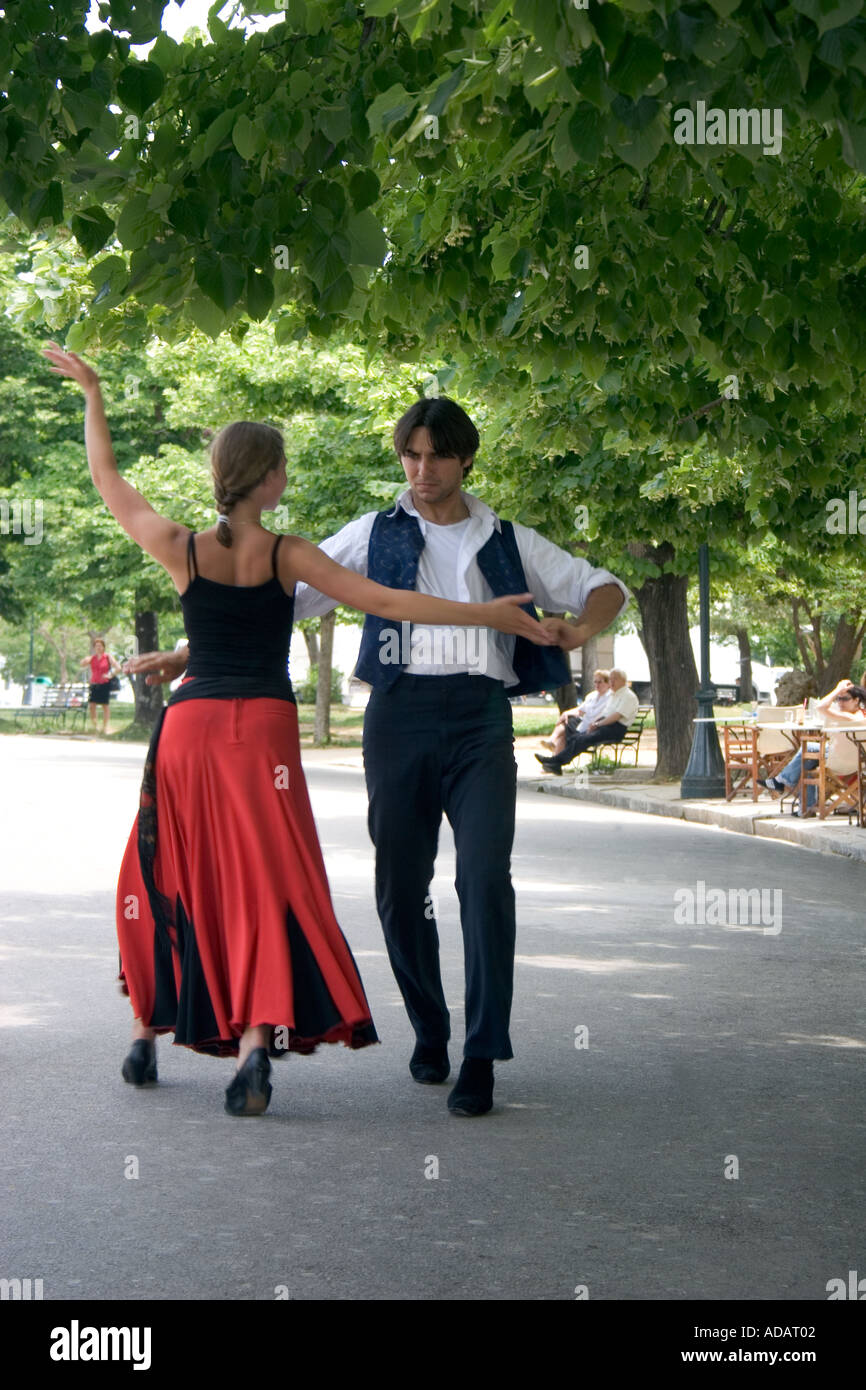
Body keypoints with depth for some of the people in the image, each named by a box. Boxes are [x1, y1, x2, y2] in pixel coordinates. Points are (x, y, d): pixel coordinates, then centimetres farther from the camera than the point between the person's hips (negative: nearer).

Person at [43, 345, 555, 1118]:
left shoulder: (181, 550, 0)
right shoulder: (288, 556, -4)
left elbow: (108, 481, 14)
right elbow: (384, 603, -7)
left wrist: (92, 395, 25)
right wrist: (490, 614, -4)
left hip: (190, 726, 2)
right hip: (264, 727, -2)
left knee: (164, 877, 16)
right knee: (267, 881, -2)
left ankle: (145, 1033, 22)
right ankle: (255, 1039, -18)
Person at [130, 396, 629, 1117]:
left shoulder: (507, 542, 16)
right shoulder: (376, 534, 14)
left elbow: (605, 587, 20)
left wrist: (579, 629, -4)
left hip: (480, 714, -1)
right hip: (400, 712, 1)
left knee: (485, 879, -14)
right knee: (401, 887, 2)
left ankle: (482, 1056, -12)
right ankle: (429, 1031, 22)